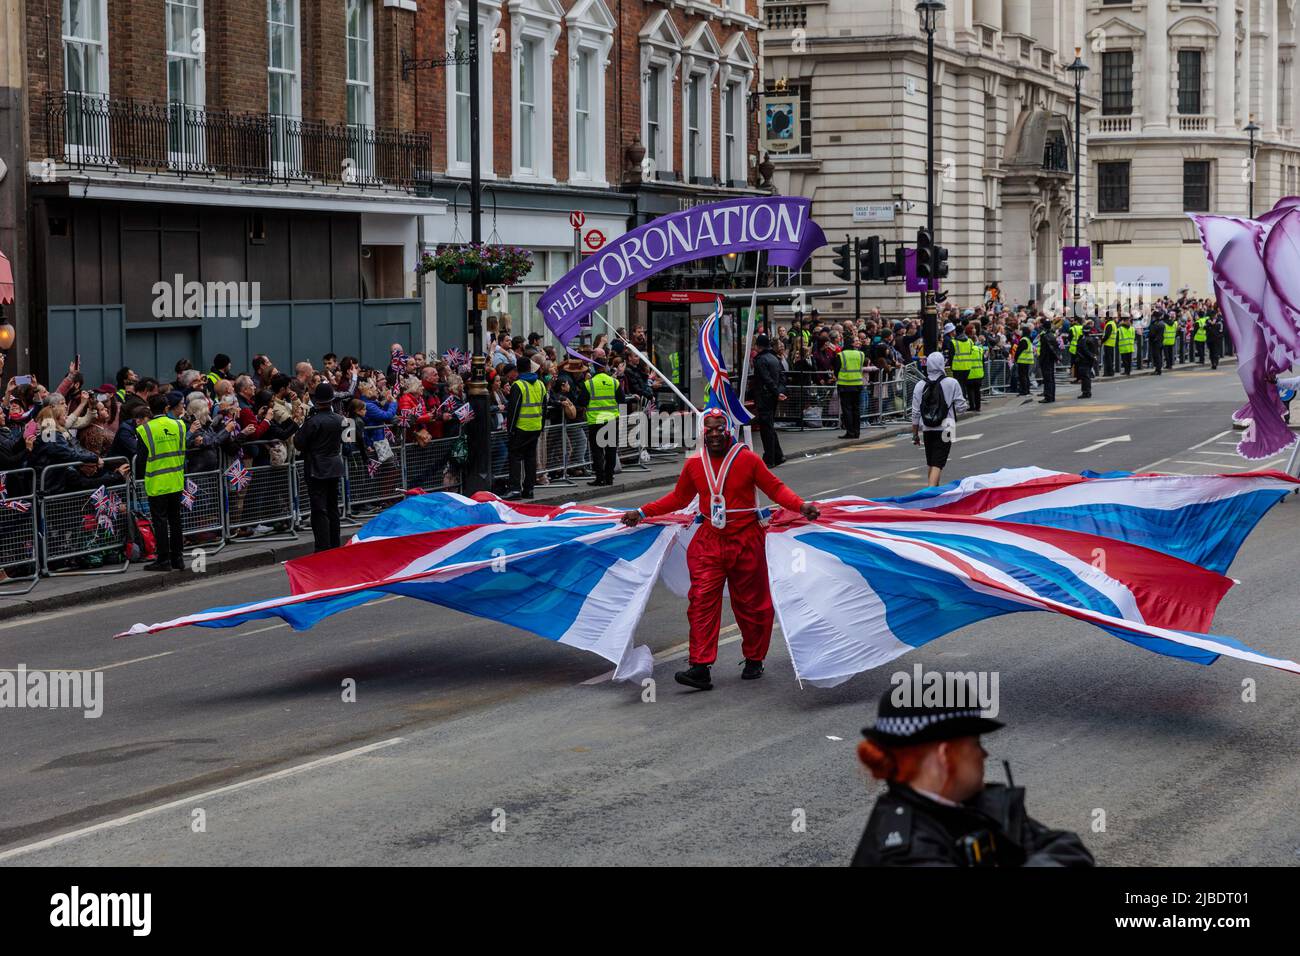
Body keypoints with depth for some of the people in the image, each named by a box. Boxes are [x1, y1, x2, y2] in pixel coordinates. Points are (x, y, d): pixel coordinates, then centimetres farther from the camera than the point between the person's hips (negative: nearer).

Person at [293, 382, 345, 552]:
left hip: (317, 470, -6)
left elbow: (299, 444, -13)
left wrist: (298, 431, 3)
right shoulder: (339, 419, 0)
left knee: (319, 511, -6)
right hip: (335, 468, 6)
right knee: (333, 508, 15)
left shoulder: (313, 421, -18)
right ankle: (335, 546, 21)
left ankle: (323, 548, -10)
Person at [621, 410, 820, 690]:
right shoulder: (694, 464, 5)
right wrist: (643, 512, 12)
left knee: (751, 603, 9)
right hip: (709, 541, 2)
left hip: (745, 540, -2)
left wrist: (801, 505, -18)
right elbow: (678, 498, 17)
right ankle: (700, 668, -12)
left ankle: (754, 661, 27)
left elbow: (775, 488, -2)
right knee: (702, 601, -10)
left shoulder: (748, 459, -5)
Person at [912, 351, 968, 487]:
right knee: (937, 464, -7)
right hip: (944, 429, -4)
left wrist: (915, 434, 11)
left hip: (927, 430, 4)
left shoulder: (920, 386, 0)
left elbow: (915, 413, 3)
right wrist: (963, 400, 17)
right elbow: (961, 407, -6)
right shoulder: (952, 383, -9)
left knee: (930, 463, 19)